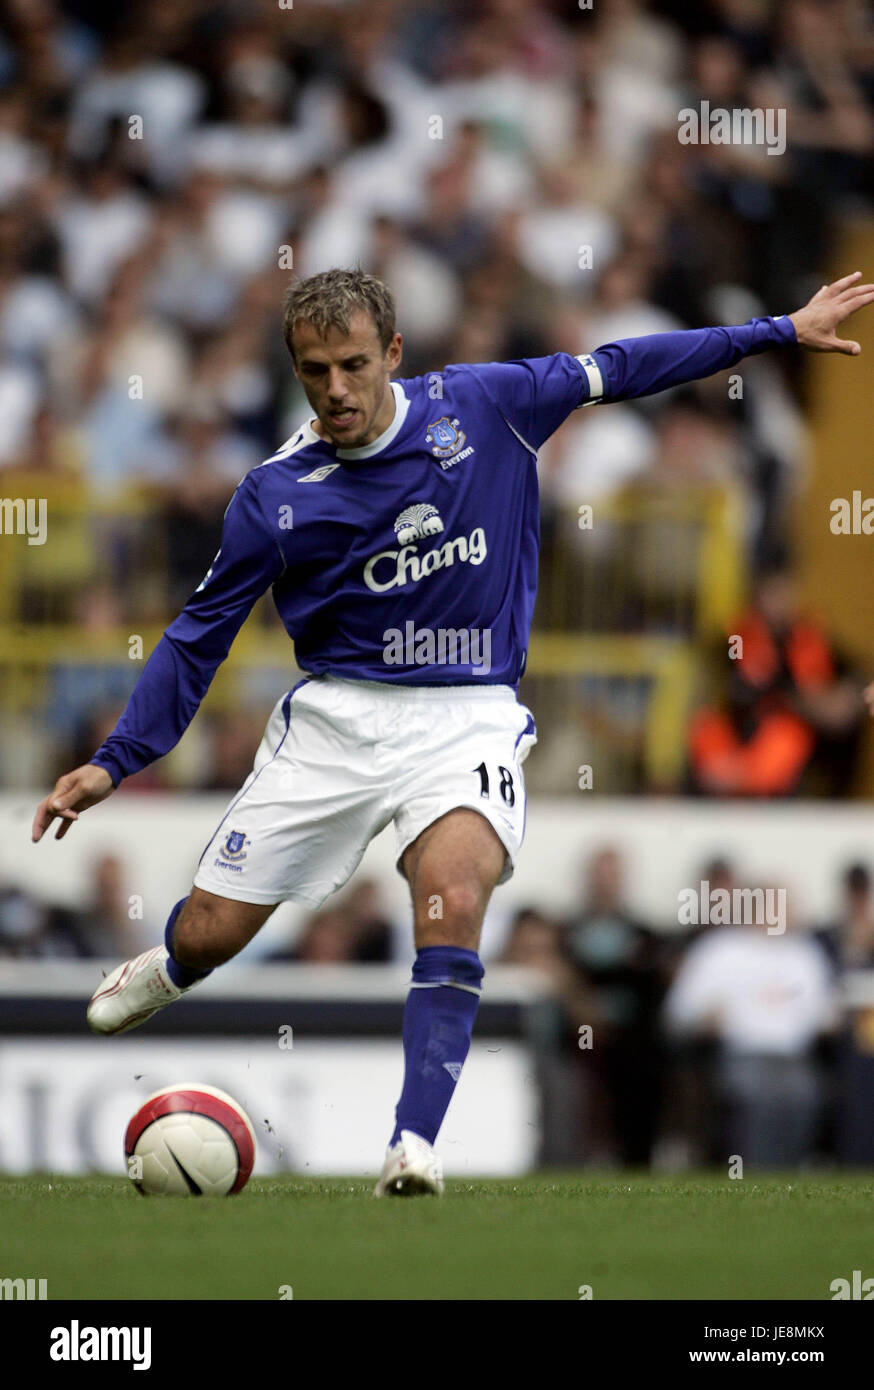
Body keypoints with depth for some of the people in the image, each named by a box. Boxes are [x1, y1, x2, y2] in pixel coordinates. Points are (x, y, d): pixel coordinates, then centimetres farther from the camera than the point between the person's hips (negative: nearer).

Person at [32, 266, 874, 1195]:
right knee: (209, 935, 1)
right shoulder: (276, 496, -4)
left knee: (454, 901, -29)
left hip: (467, 717, -1)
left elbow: (618, 369, 7)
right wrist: (112, 763, -2)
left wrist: (782, 330, 10)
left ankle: (414, 1146, -26)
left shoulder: (484, 406, -3)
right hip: (335, 715, 1)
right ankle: (170, 972, 40)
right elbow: (199, 634, 4)